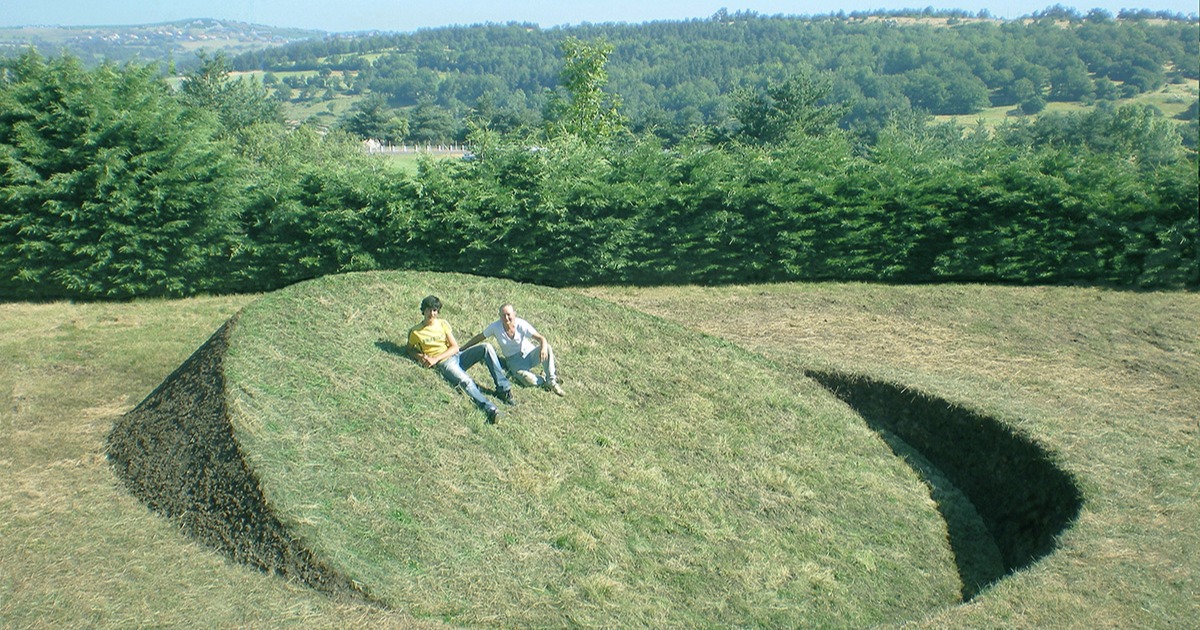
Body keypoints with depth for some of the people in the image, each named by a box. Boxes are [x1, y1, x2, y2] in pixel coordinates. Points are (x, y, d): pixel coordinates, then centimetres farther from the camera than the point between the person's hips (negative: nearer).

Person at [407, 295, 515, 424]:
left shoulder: (443, 324, 9)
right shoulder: (416, 332, 2)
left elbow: (455, 347, 4)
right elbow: (410, 350, 17)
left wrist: (436, 359, -11)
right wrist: (421, 357, -7)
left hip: (457, 356, 4)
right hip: (444, 364, -4)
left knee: (487, 348, -21)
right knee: (465, 381, -37)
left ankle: (503, 389, -20)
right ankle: (490, 409, -49)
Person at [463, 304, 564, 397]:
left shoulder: (521, 324, -18)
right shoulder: (495, 327, -14)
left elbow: (540, 338, -23)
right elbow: (479, 337, 0)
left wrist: (544, 347, -45)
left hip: (529, 353, 1)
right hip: (514, 360, -1)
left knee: (547, 348, -31)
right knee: (525, 377, -35)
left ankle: (552, 382, -18)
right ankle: (544, 382, -3)